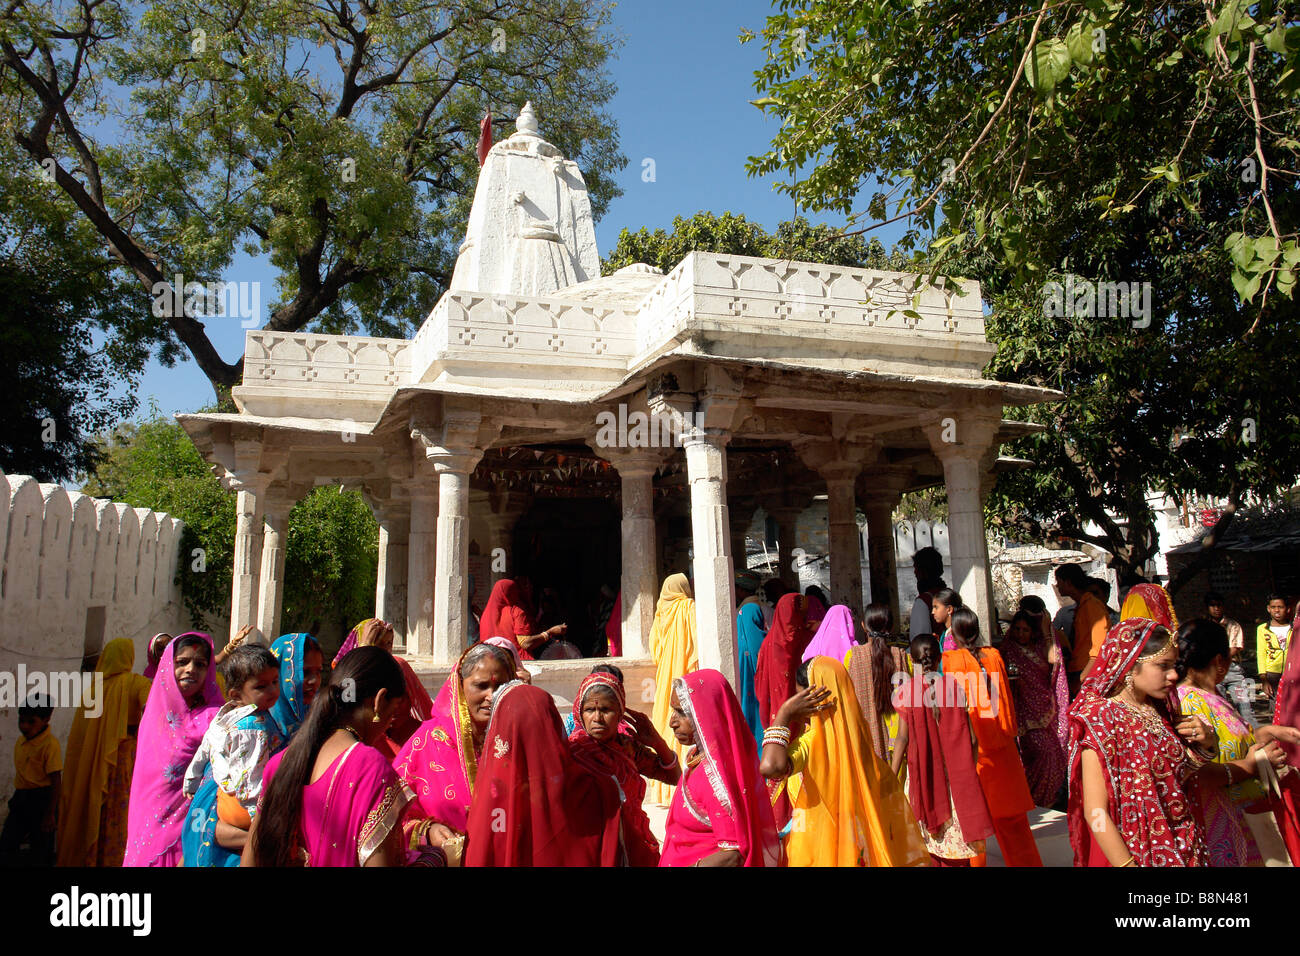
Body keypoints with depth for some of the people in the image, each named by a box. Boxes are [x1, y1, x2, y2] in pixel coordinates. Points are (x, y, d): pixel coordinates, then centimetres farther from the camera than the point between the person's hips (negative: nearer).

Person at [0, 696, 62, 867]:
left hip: (42, 800, -8)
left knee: (40, 850, 5)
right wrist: (17, 798, 21)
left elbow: (56, 781, -19)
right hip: (21, 798, 8)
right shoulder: (20, 741, 6)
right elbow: (21, 774, 18)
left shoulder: (50, 744, -19)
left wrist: (50, 814, -18)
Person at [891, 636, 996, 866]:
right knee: (955, 842, 10)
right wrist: (969, 770, 14)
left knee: (927, 841, 8)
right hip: (955, 774, 2)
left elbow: (903, 738, -9)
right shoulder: (954, 685, -1)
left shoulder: (907, 690, -6)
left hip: (922, 773, -1)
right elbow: (971, 738, 0)